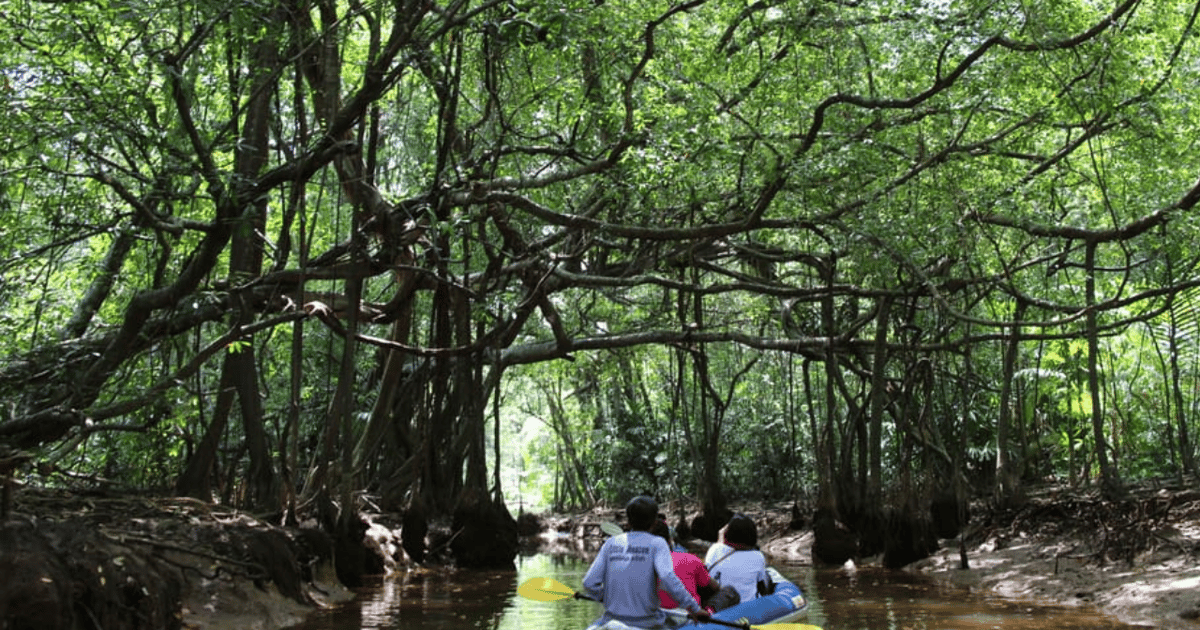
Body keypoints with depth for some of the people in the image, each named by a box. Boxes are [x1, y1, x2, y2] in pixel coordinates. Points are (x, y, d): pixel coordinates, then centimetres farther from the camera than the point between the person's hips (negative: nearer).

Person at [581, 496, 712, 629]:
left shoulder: (611, 543, 3)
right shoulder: (657, 544, -7)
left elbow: (589, 583, -2)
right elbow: (668, 578, -24)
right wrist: (694, 609, -20)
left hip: (614, 618, 3)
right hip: (646, 621, -3)